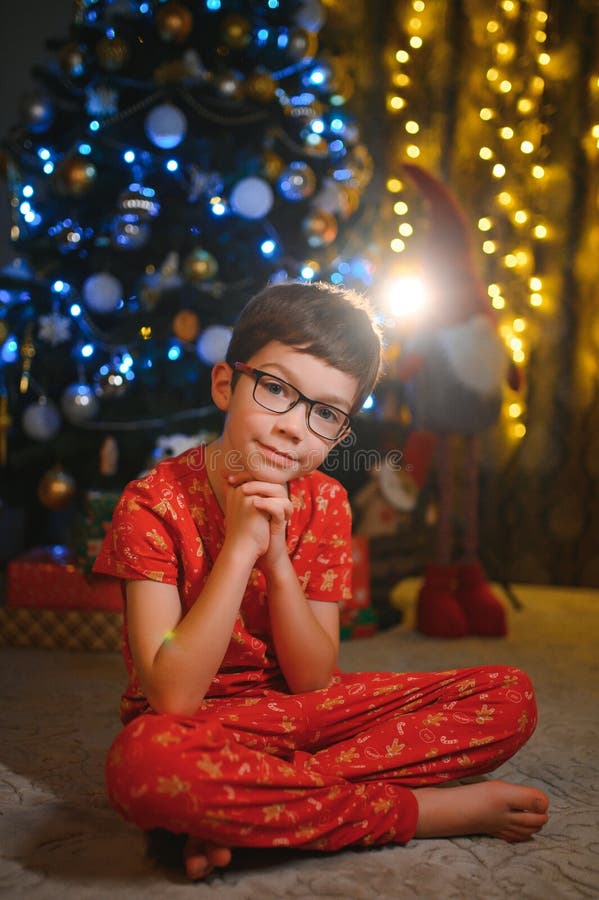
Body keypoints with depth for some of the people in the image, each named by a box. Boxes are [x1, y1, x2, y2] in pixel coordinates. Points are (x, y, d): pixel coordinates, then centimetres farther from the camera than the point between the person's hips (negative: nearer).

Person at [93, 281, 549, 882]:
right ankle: (428, 809, -23)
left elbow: (315, 681, -7)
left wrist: (277, 557, -20)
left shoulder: (323, 504, -3)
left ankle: (226, 817, -21)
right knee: (145, 760, -42)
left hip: (300, 714, 5)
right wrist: (240, 547, -26)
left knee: (510, 695, -11)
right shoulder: (155, 503, -16)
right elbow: (173, 697, -22)